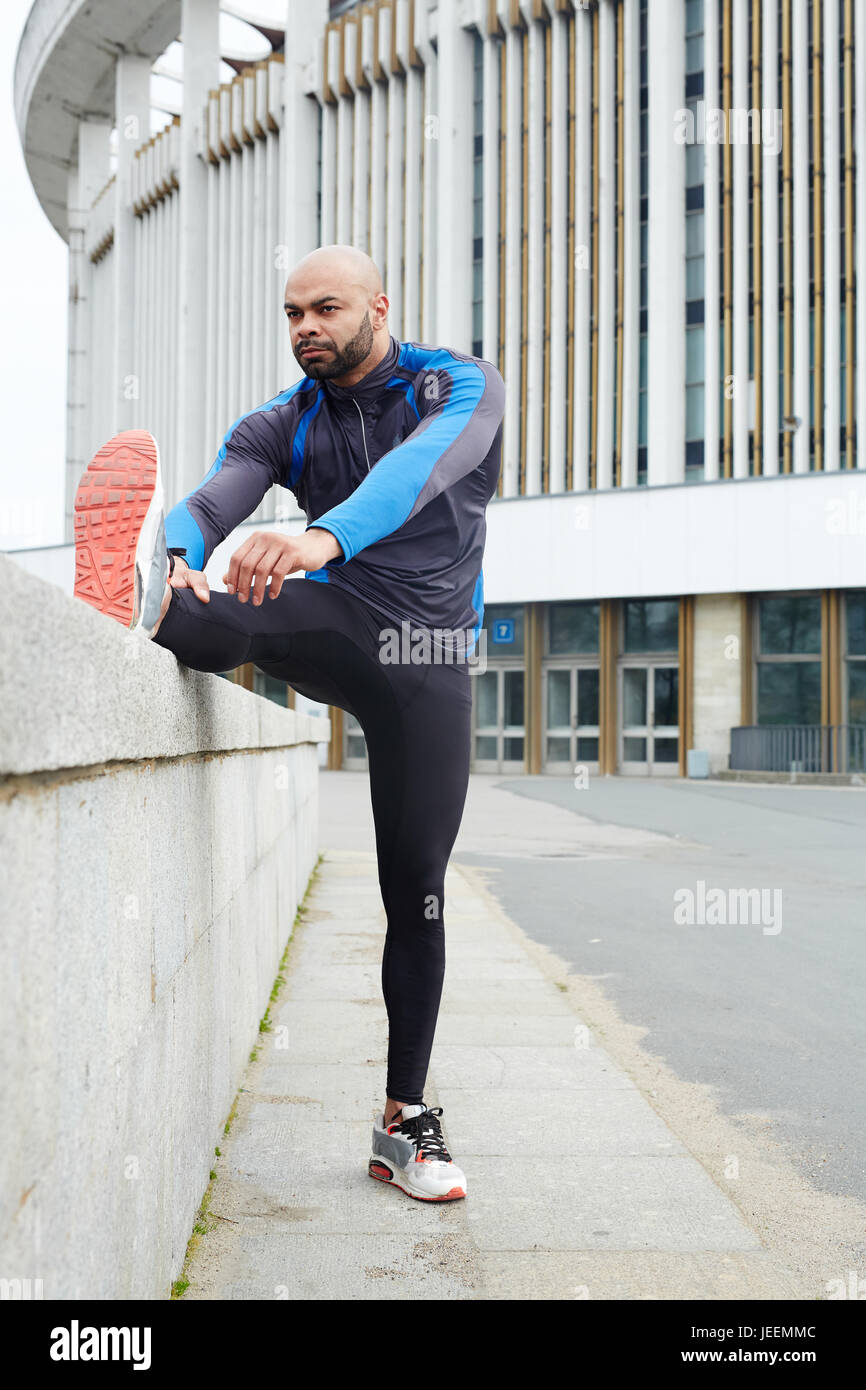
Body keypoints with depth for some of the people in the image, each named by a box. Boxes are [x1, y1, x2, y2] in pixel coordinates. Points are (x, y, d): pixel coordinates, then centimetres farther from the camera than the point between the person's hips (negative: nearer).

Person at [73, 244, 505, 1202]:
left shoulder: (462, 387, -5)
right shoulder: (281, 424, 4)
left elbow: (418, 468, -28)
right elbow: (211, 502, -16)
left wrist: (324, 536, -49)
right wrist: (175, 557, -42)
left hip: (429, 664, -2)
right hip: (333, 628, 2)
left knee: (416, 887, 0)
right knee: (233, 618, -32)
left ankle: (403, 1118, 11)